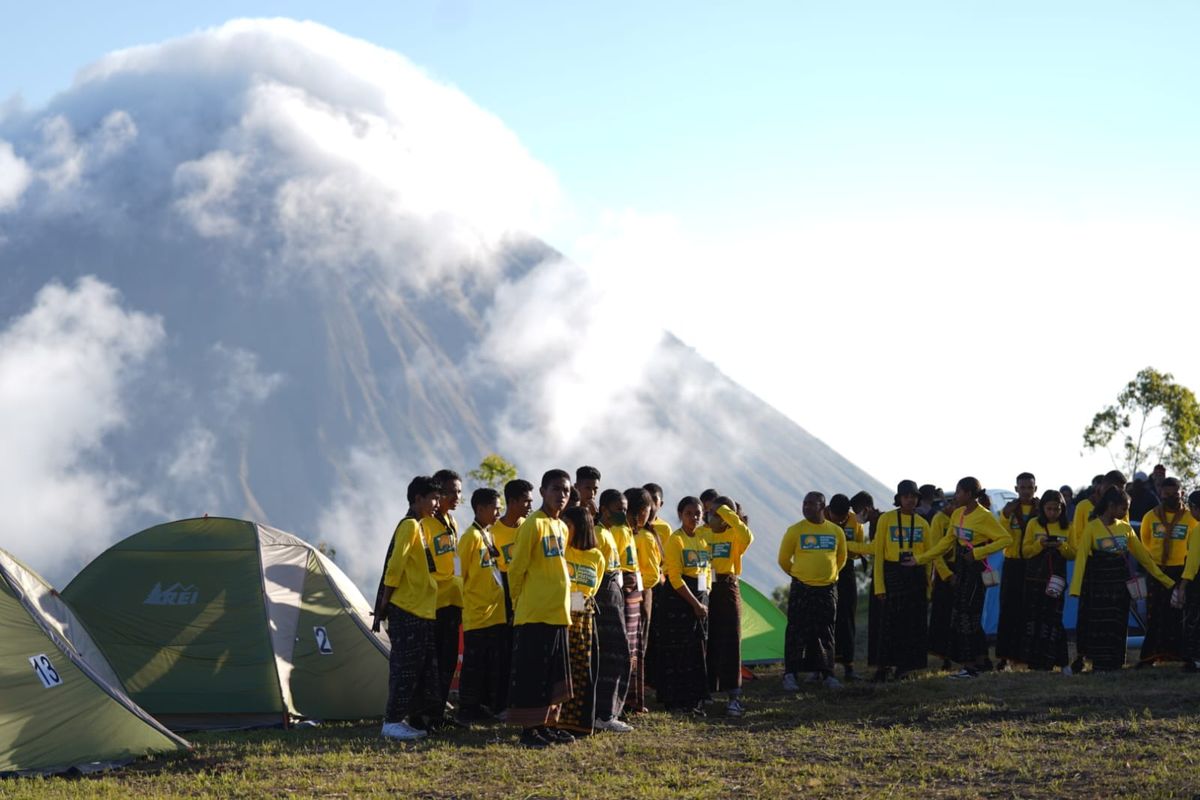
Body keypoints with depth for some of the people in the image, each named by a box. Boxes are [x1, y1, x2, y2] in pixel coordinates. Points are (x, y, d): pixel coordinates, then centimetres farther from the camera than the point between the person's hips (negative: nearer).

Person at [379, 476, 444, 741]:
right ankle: (393, 722, -3)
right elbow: (394, 566, -17)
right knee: (405, 667, -7)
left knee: (424, 668, 10)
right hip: (406, 611, -9)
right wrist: (385, 602, -14)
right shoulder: (409, 525, -12)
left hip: (422, 611, 9)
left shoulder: (419, 527, 18)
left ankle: (415, 720, 15)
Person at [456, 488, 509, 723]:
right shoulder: (471, 537, -11)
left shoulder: (489, 536, 13)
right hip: (478, 613, -8)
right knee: (474, 664, -3)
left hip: (497, 613, 8)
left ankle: (488, 708, 17)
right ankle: (467, 710, 4)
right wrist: (468, 600, -6)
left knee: (495, 664, 10)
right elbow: (460, 574, -11)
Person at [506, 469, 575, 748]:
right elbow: (516, 569, -10)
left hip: (559, 612, 8)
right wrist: (520, 603, -2)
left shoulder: (562, 527, 14)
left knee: (555, 673, 12)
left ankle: (548, 724, 20)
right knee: (531, 672, -3)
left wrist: (563, 603, 17)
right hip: (534, 614, -8)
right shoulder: (533, 525, -11)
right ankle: (529, 728, 1)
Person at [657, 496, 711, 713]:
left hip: (701, 597, 7)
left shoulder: (703, 538, 13)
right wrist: (695, 604, -14)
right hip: (677, 600, -7)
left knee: (698, 651, 7)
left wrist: (704, 600, 8)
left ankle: (695, 700, 13)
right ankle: (675, 701, 1)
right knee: (677, 651, -4)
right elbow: (675, 577, -14)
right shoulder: (676, 539, -9)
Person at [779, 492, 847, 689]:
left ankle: (825, 673, 16)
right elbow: (783, 559, 6)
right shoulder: (795, 531, -4)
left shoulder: (836, 531, 4)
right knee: (797, 632, -4)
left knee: (825, 632, 7)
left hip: (828, 589, 2)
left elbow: (841, 559, 19)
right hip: (801, 589, -2)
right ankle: (790, 675, 0)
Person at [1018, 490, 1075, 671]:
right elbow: (1025, 551, 2)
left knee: (1054, 618, -4)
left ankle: (1060, 661, -1)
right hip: (1035, 579, 0)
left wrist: (1062, 546, -15)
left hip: (1056, 579, 0)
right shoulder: (1033, 524, 4)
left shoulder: (1067, 527, 6)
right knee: (1034, 617, 0)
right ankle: (1033, 659, 6)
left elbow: (1073, 554, 4)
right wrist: (1040, 544, -15)